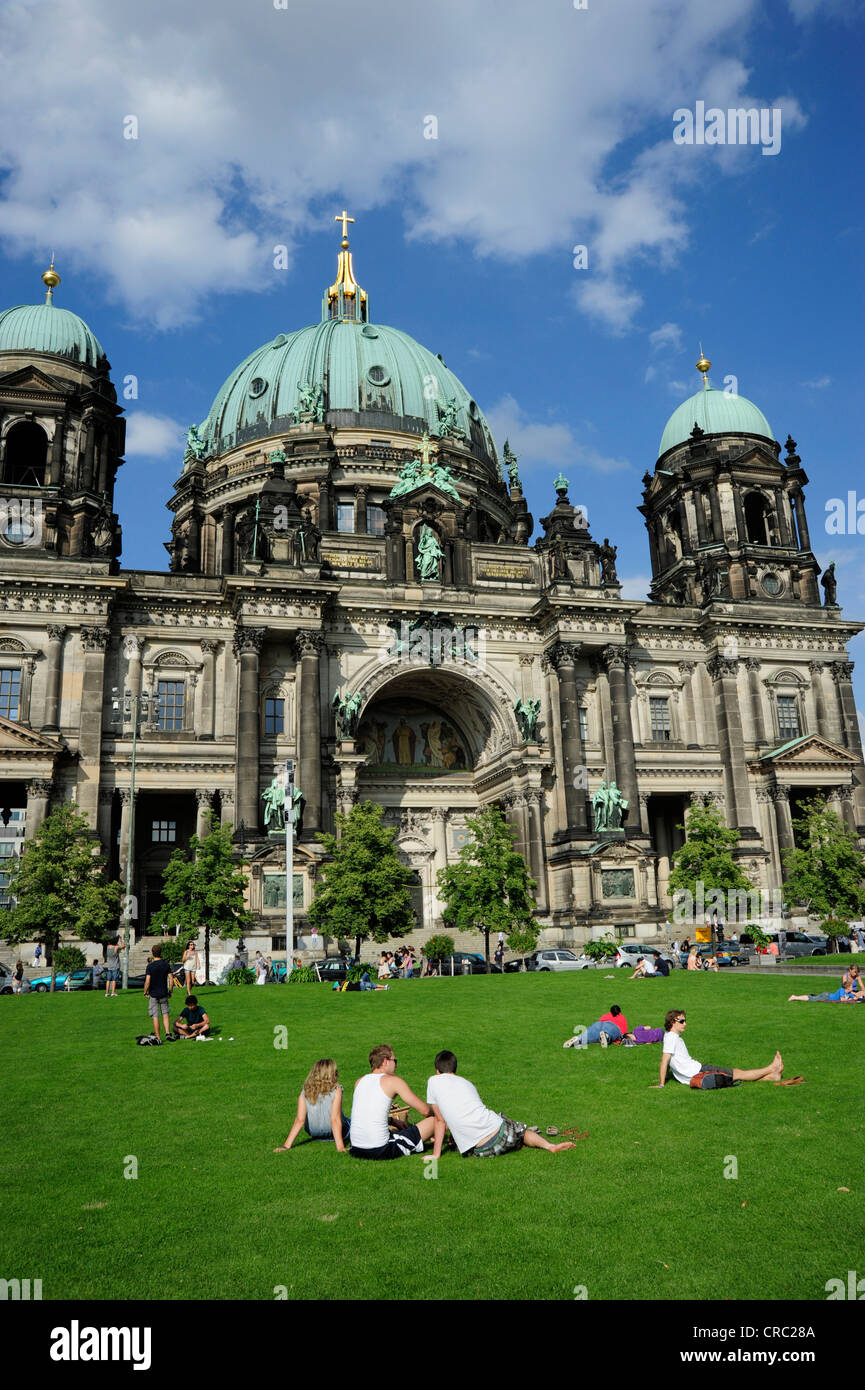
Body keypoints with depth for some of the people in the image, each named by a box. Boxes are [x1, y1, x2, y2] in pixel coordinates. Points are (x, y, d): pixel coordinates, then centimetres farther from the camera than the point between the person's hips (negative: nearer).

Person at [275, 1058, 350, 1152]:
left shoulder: (305, 1092, -14)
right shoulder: (336, 1090, -23)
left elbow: (300, 1120, -19)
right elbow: (335, 1120, -28)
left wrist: (286, 1145, -18)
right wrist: (340, 1147, -28)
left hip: (315, 1134, 3)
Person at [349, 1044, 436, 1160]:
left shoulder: (359, 1081, 12)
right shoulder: (394, 1081, -4)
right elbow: (425, 1110, 1)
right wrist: (433, 1110, 23)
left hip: (356, 1151, 6)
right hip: (381, 1151, -6)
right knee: (433, 1121, 6)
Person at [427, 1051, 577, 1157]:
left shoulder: (434, 1081, 9)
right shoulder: (466, 1082, 22)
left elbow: (440, 1120, 12)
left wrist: (436, 1154, 20)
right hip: (501, 1134, 4)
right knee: (520, 1129, 31)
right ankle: (549, 1146, 7)